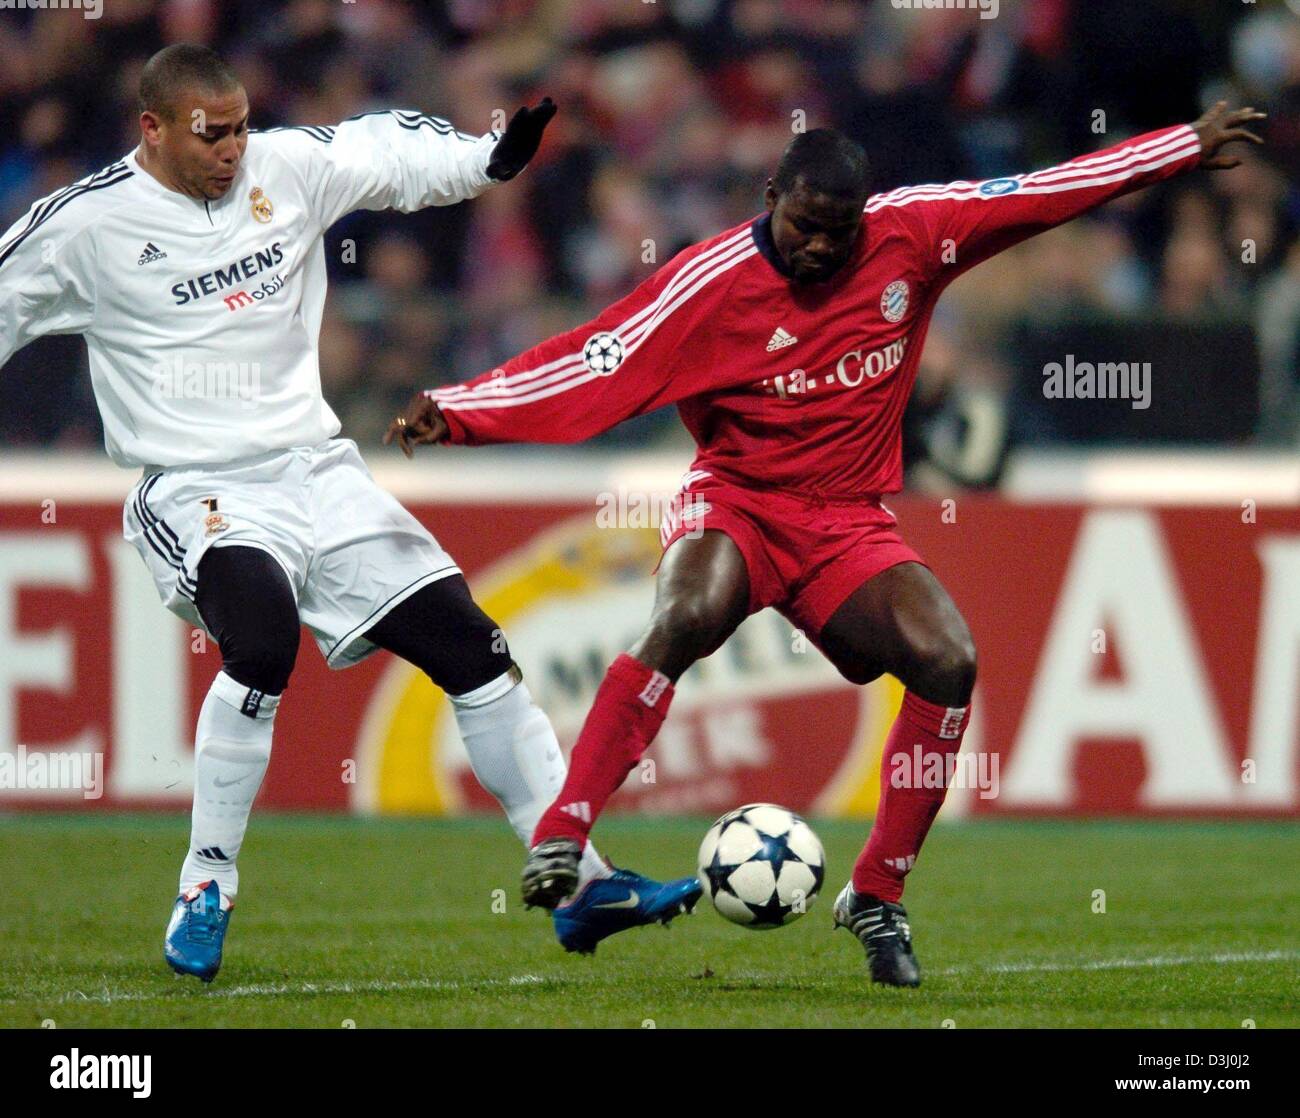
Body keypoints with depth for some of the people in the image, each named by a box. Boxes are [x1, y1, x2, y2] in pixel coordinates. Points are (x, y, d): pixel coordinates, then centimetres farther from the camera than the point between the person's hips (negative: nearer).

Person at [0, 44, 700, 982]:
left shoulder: (287, 167, 3)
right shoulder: (88, 225, -7)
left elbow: (386, 150, 8)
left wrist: (490, 158, -10)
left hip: (315, 472, 6)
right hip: (196, 492, -5)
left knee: (470, 645, 0)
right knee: (264, 636, -34)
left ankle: (582, 885, 7)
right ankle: (205, 891, -19)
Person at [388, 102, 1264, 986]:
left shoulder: (911, 234, -3)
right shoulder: (713, 281, -13)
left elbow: (1046, 192, 3)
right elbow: (594, 363, -17)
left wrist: (1189, 148, 7)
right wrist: (456, 412, -27)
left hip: (850, 526, 3)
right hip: (736, 505, -3)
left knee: (949, 661, -21)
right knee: (687, 617, -36)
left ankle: (877, 898, -6)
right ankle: (560, 839, -31)